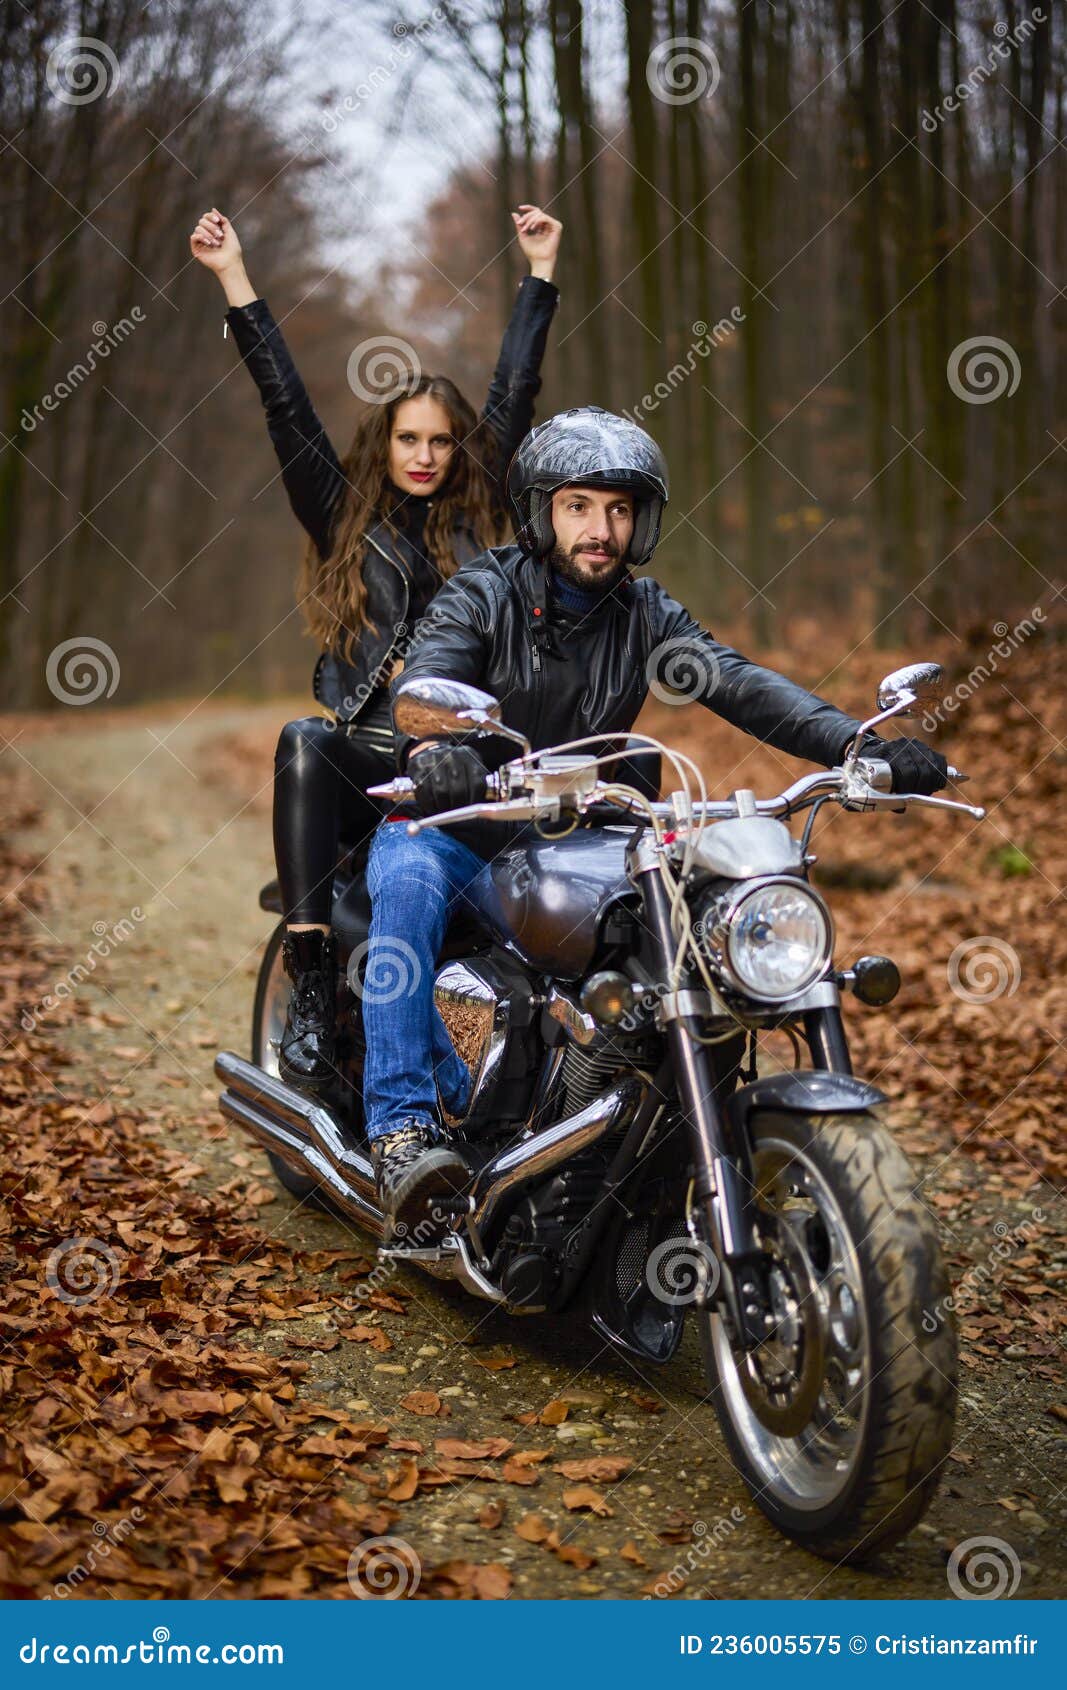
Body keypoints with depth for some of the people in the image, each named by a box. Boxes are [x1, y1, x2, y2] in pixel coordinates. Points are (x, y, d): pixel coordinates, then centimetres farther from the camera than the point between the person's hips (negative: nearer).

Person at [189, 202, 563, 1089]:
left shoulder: (476, 518, 17)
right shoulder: (344, 518, 14)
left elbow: (515, 392, 18)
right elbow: (286, 404, 9)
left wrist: (541, 270, 21)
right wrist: (235, 280, 6)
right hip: (366, 758, -1)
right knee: (303, 743, -33)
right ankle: (310, 990, -38)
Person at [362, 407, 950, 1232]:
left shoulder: (647, 616, 3)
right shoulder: (483, 597, -8)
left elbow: (742, 685, -12)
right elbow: (423, 682, -27)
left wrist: (861, 745, -29)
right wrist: (429, 750, -53)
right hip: (444, 827, -3)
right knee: (410, 885, -35)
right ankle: (404, 1127, -36)